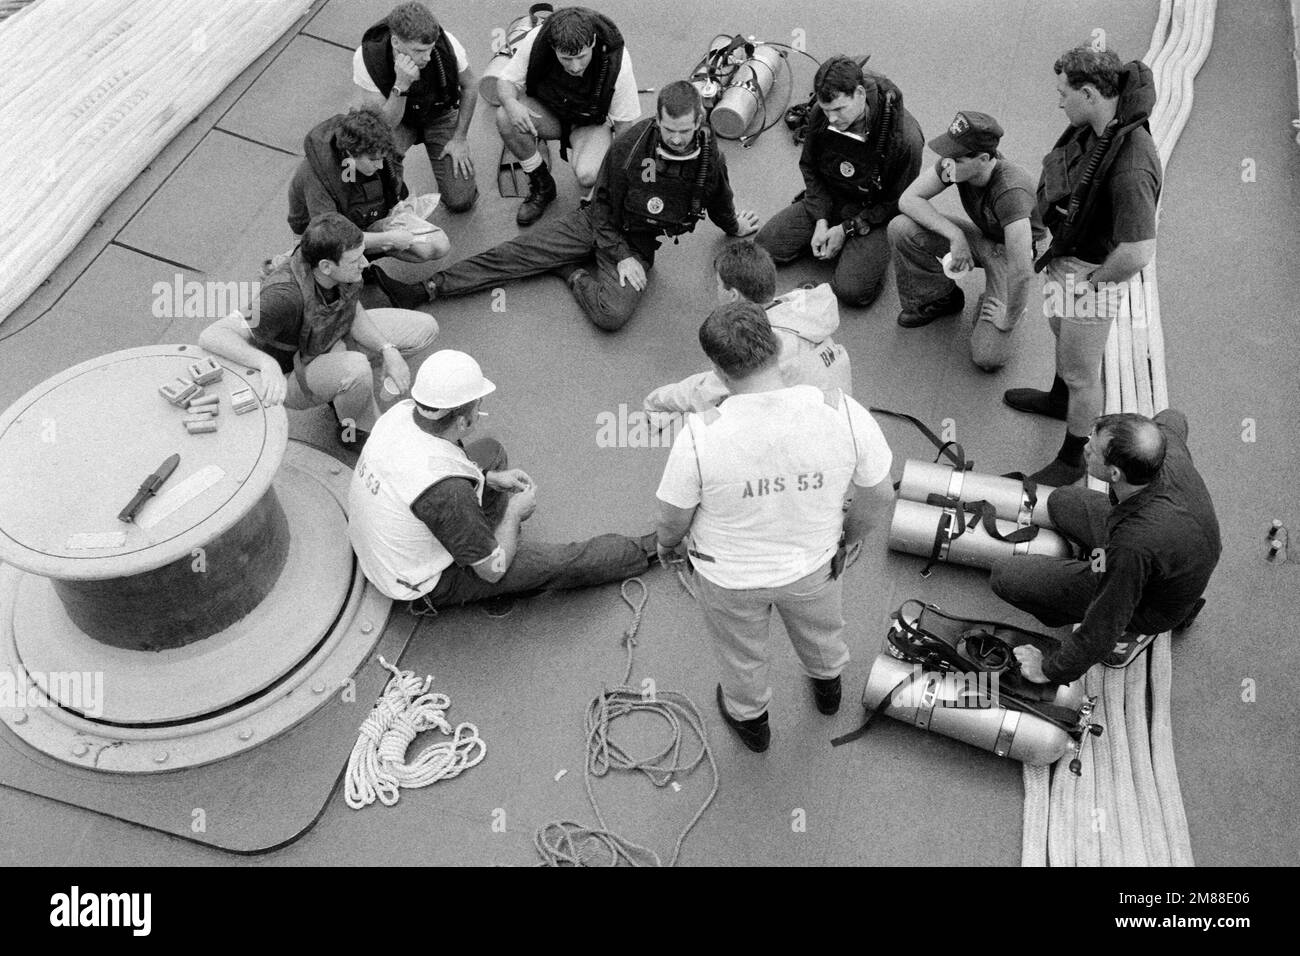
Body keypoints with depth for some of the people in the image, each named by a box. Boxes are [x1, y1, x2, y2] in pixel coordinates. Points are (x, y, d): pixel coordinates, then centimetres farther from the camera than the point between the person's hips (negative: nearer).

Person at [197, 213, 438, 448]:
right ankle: (354, 430, -5)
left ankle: (343, 390, 13)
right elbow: (211, 336, -45)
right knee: (356, 368, -39)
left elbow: (355, 315, -2)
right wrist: (267, 364, -62)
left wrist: (388, 350, -18)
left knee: (424, 328, 3)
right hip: (292, 375, -7)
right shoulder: (285, 296, -41)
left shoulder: (344, 270, -20)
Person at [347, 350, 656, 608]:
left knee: (489, 451, 14)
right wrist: (515, 512, -6)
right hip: (423, 585, -7)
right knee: (561, 562, 0)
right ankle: (643, 552, 25)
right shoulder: (448, 491, -40)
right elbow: (493, 569, -23)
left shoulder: (402, 411, -18)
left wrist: (489, 479, 4)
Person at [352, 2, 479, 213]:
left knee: (460, 201, -13)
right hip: (397, 119, -1)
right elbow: (387, 124, -28)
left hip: (440, 116, 1)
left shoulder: (446, 44, -28)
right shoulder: (367, 57, -32)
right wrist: (401, 85, -45)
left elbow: (469, 86, -7)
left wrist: (460, 138, -7)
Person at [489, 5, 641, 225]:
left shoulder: (616, 61, -30)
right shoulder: (536, 39, -27)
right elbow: (506, 80, -13)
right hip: (547, 112, 3)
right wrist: (511, 104, -37)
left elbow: (626, 124, -19)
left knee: (588, 176, -34)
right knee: (505, 117, -29)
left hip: (593, 123, -3)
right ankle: (542, 185, -5)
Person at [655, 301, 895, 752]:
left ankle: (750, 720, 61)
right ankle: (827, 687, 68)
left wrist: (668, 545, 7)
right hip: (813, 562, 2)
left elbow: (673, 516, -17)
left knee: (741, 653, 31)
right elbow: (880, 495, -13)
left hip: (729, 574, -2)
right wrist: (852, 536, 8)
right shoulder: (844, 414, -28)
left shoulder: (699, 436, -34)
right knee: (820, 630, 36)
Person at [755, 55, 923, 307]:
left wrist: (847, 229, -17)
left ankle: (876, 249, 8)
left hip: (873, 214, -4)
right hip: (828, 201, 5)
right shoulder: (819, 115, -15)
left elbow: (899, 202, -15)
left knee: (853, 291, -23)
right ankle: (827, 239, 12)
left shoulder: (904, 138, -29)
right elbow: (810, 168, 2)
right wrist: (821, 221, -9)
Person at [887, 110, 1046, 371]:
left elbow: (1021, 271, -40)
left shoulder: (1010, 191, -40)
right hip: (981, 237, 6)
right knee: (900, 228, -20)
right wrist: (956, 236, -27)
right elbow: (909, 199, -16)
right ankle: (941, 298, 3)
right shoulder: (958, 164, -22)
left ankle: (988, 305, 12)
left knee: (988, 359, -22)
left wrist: (1008, 320, -27)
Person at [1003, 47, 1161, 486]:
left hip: (1092, 273, -9)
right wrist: (1052, 239, 9)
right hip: (1066, 256, 9)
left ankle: (1073, 460, 31)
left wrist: (1092, 283, -21)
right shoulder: (1090, 127, -9)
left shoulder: (1130, 167, -36)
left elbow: (1138, 252, -37)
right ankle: (1058, 400, 61)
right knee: (1060, 330, 32)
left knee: (1081, 372, 9)